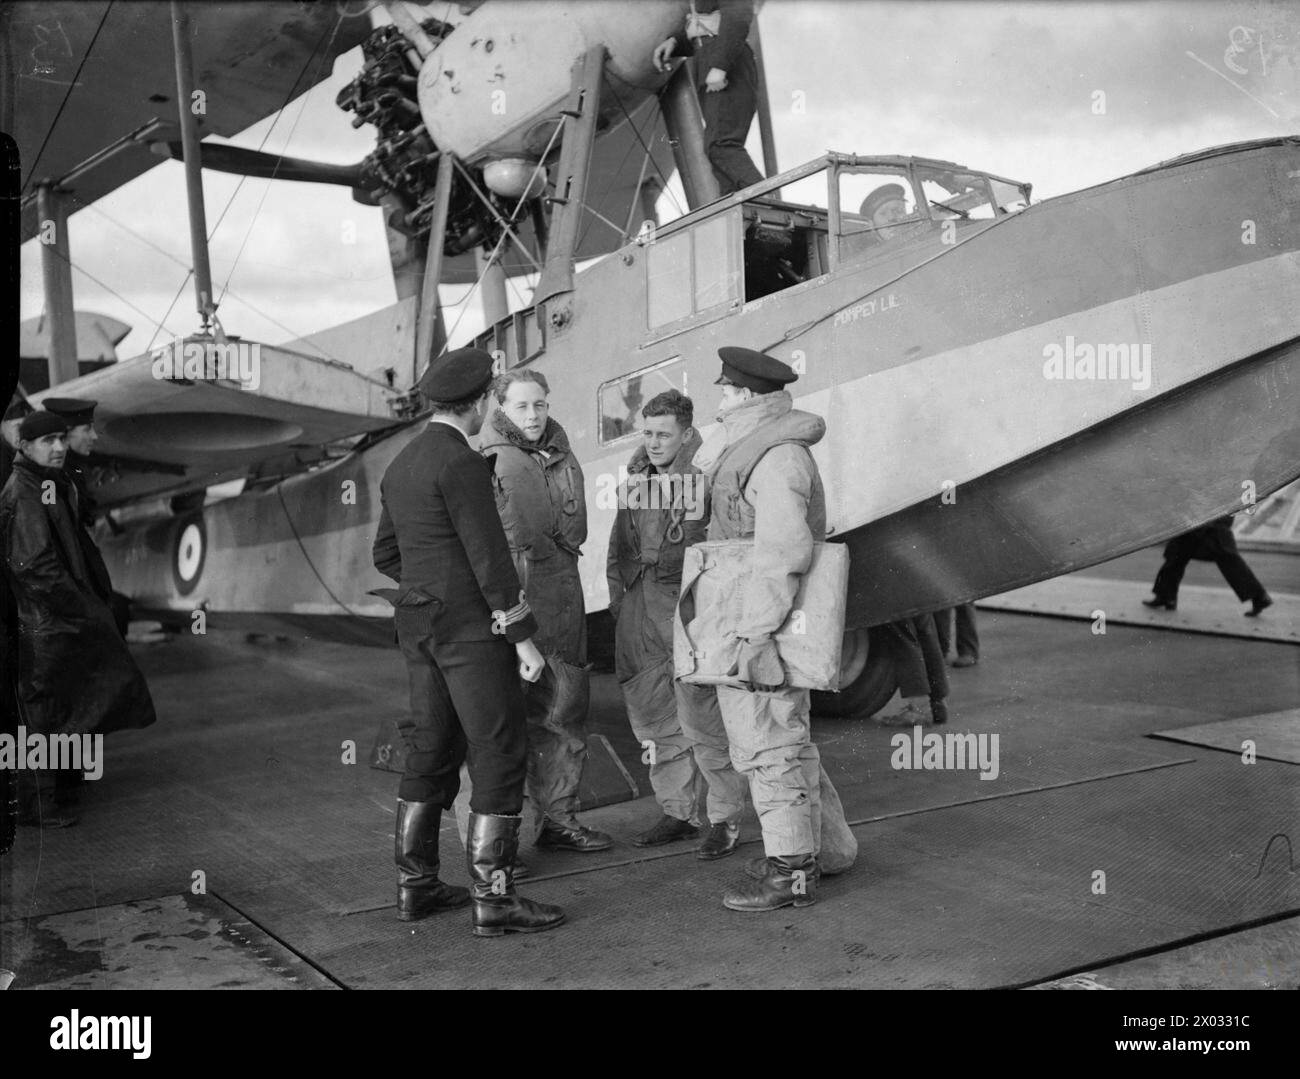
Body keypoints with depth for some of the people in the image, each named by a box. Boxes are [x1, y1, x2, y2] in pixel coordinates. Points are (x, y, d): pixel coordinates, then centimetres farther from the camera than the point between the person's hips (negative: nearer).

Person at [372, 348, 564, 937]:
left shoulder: (401, 465, 13)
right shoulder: (461, 463, -16)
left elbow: (386, 555, 18)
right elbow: (489, 555, -19)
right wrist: (524, 638, -16)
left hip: (422, 628, 9)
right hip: (472, 627, -9)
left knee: (434, 750, 14)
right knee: (500, 755, -5)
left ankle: (416, 885, 19)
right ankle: (493, 898, -5)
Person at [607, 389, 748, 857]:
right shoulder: (637, 474, 13)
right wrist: (618, 594, 15)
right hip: (639, 604, 7)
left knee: (700, 717, -6)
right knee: (652, 714, 11)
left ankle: (724, 819, 6)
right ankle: (677, 811, 24)